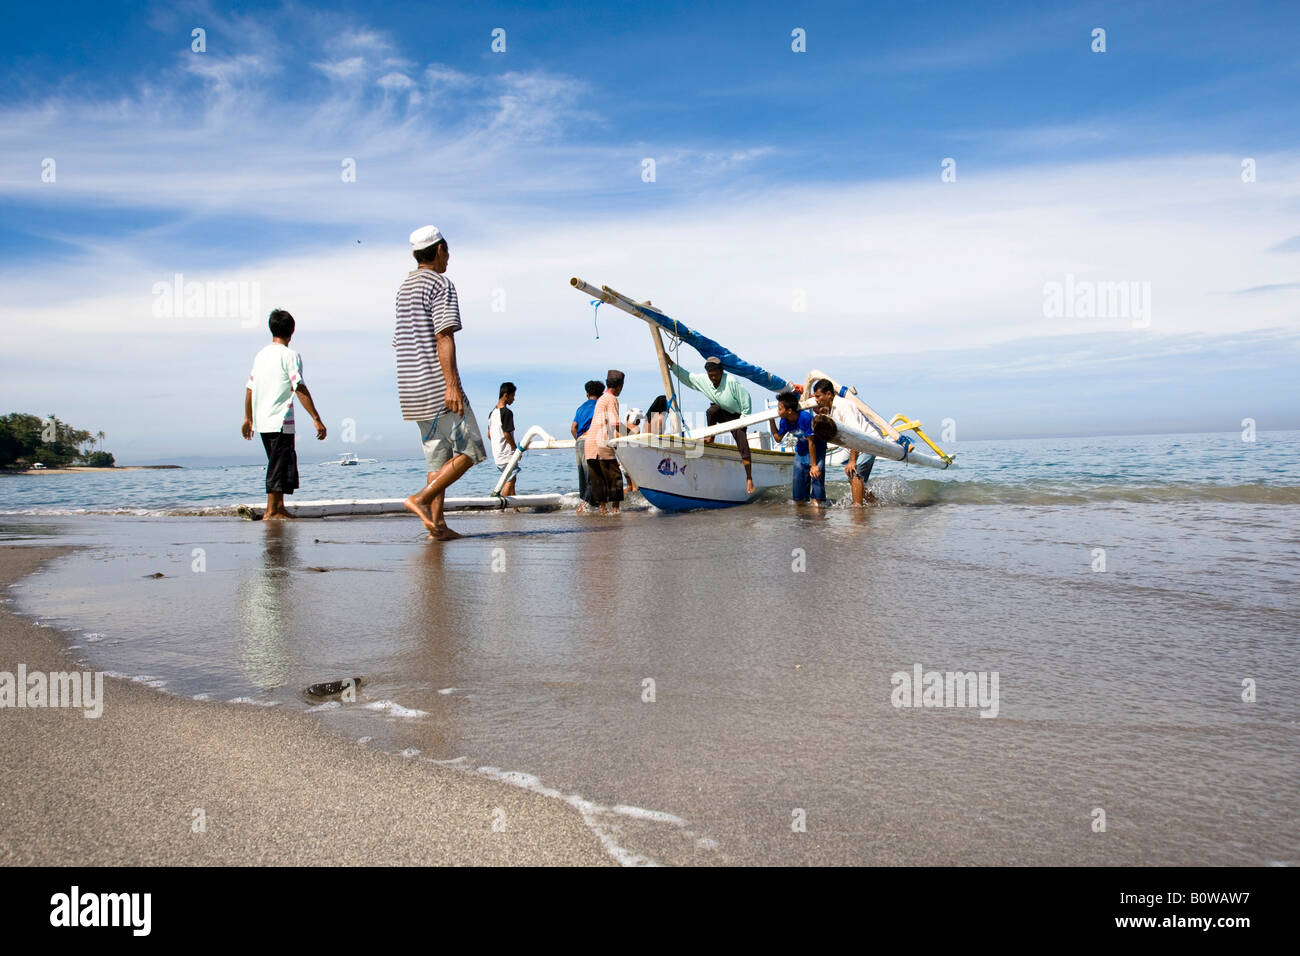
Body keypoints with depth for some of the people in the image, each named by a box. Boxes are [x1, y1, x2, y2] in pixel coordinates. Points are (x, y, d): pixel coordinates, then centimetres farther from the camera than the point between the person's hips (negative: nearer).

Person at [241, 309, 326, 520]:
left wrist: (248, 418, 25)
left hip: (261, 421, 7)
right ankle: (271, 511, -2)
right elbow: (300, 389, -15)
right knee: (279, 465, -3)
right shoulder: (289, 355, -9)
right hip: (281, 421, -7)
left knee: (278, 463, 18)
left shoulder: (260, 355, 13)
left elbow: (249, 388, 16)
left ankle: (279, 507, 22)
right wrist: (316, 419, -14)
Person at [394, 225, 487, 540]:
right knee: (469, 451, -4)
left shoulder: (404, 287, 20)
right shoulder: (440, 284, -7)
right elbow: (444, 337, -17)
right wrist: (453, 384, -21)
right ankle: (421, 498, -14)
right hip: (437, 385, -9)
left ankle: (437, 524, 5)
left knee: (438, 455, 10)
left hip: (411, 388, 9)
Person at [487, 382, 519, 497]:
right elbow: (507, 434, -19)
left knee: (511, 479, 16)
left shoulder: (492, 413, 11)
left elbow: (489, 435, 15)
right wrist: (517, 449, -8)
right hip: (507, 454, -9)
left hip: (496, 454, 9)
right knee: (510, 481, -4)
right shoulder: (507, 412, -16)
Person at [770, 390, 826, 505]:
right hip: (801, 448, 6)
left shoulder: (805, 417, -32)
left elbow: (811, 442, -27)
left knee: (816, 473, -19)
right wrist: (771, 420, -5)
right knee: (798, 478, 4)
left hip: (817, 446, -6)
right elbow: (778, 438, 6)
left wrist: (813, 465, -24)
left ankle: (817, 502, -17)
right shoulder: (784, 421, -13)